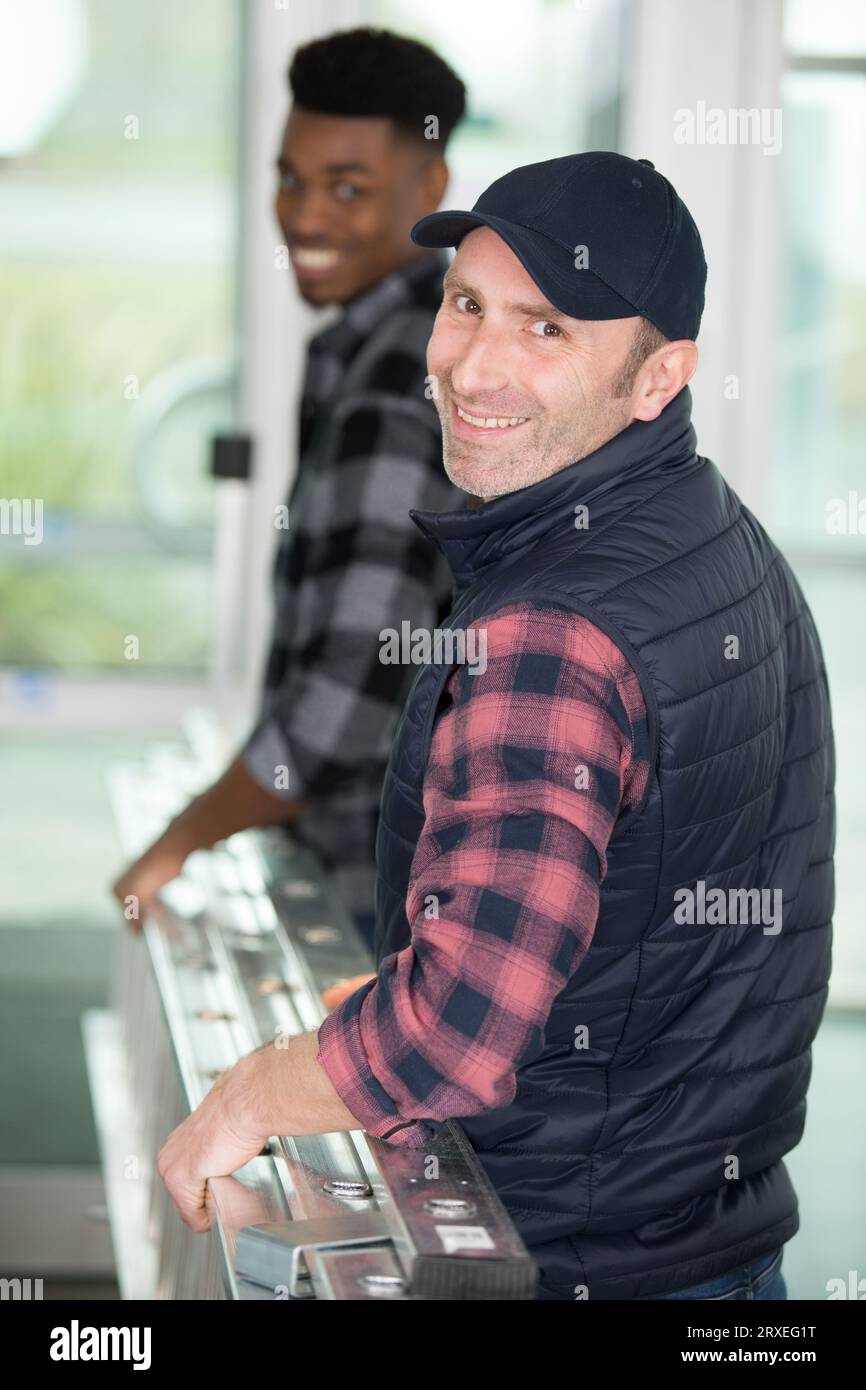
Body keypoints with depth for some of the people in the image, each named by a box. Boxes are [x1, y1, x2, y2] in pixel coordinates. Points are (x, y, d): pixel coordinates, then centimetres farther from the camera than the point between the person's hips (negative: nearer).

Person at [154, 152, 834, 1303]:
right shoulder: (732, 544, 4)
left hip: (584, 1263, -9)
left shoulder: (547, 638, -27)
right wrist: (400, 983, 20)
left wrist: (250, 1098, -17)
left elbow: (458, 1032, -34)